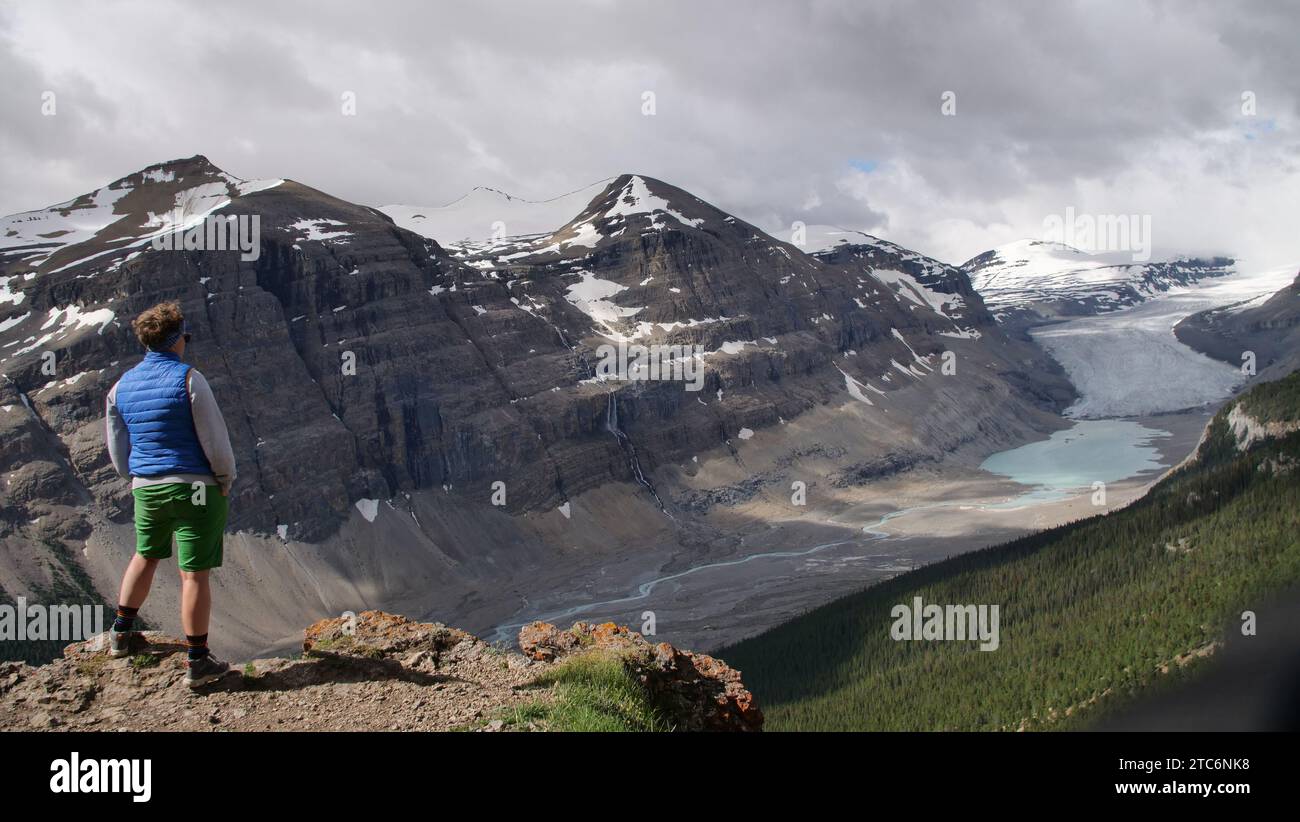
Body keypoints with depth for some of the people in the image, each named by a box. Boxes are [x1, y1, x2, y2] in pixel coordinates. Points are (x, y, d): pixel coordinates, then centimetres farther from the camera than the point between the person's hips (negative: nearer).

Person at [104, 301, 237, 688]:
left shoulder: (121, 387, 5)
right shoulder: (189, 379, -14)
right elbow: (215, 440, -14)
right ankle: (197, 662, 4)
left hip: (147, 490, 6)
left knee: (146, 555, 28)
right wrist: (225, 480, 1)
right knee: (194, 574, -1)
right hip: (195, 487, -6)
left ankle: (121, 633, 39)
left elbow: (117, 451, 14)